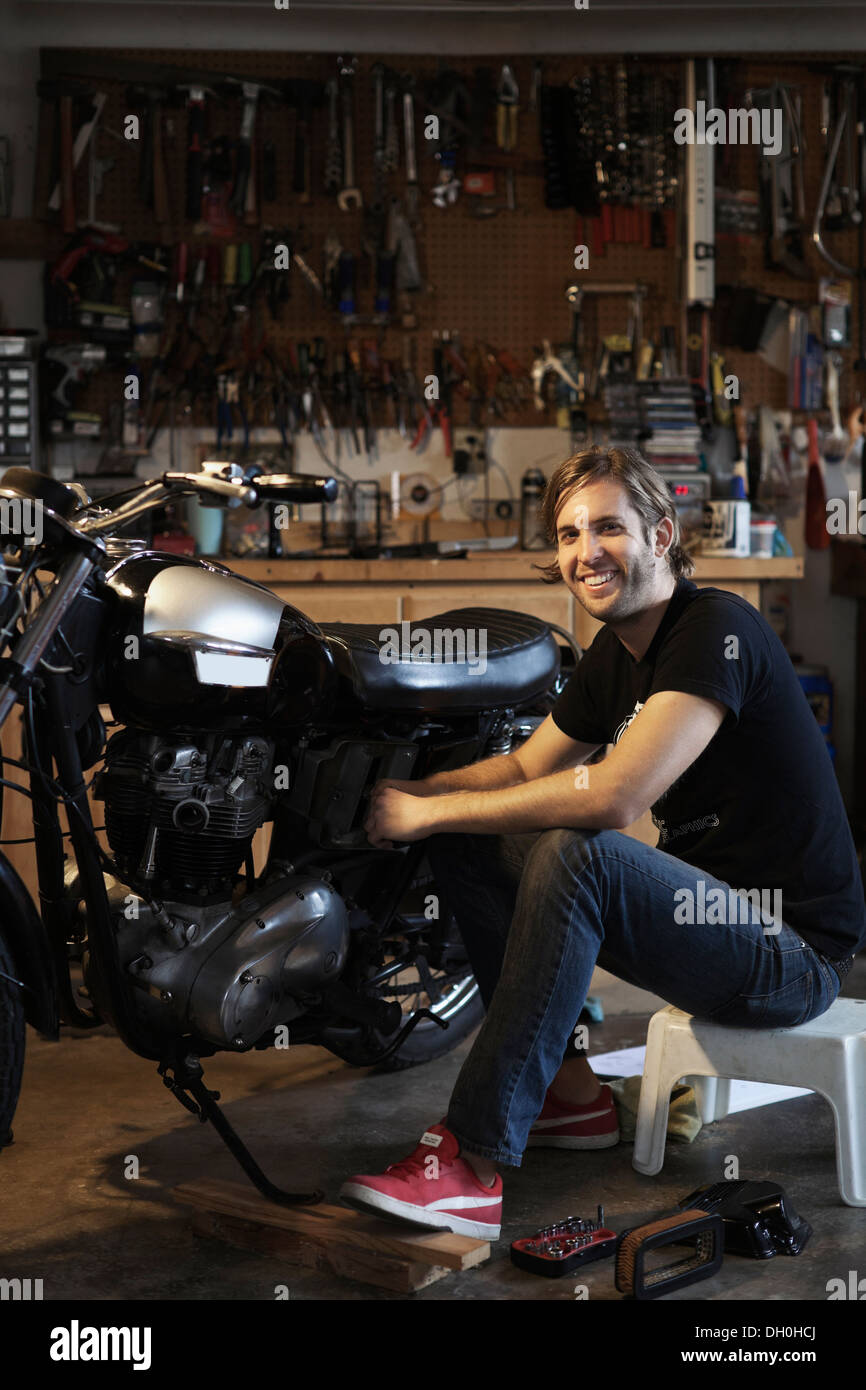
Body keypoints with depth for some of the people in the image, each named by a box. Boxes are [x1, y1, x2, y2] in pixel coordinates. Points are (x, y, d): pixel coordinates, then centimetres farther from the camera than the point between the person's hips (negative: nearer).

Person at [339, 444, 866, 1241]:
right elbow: (526, 766, 19)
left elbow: (615, 794, -29)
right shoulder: (615, 654, 9)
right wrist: (405, 792, 0)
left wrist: (431, 811, -22)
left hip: (794, 949, -9)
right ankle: (570, 1092, 8)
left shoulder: (718, 629, -19)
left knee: (576, 855, -33)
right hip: (708, 909, 9)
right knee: (469, 846, 3)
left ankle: (474, 1168, -29)